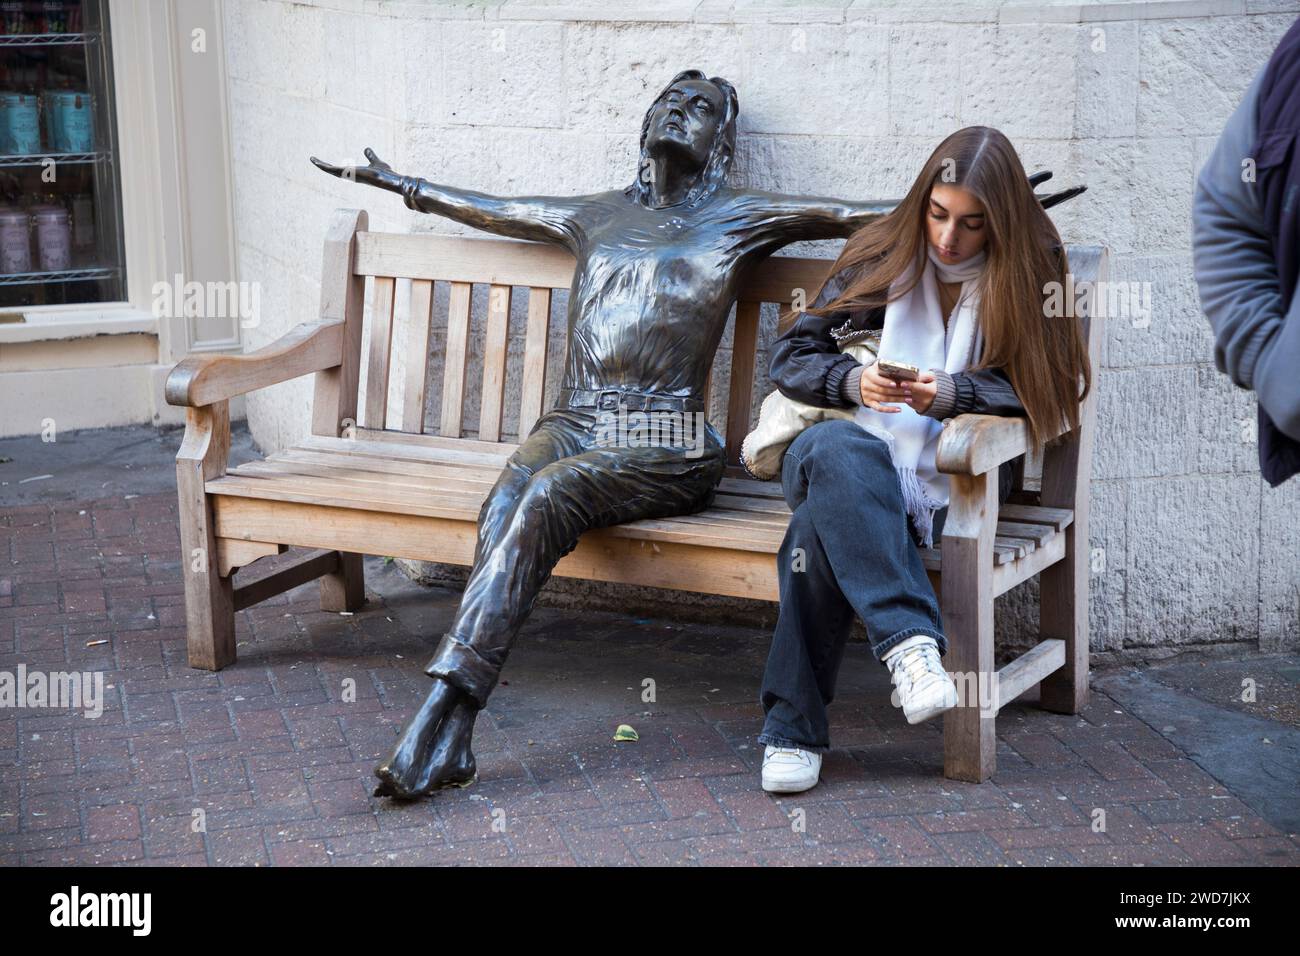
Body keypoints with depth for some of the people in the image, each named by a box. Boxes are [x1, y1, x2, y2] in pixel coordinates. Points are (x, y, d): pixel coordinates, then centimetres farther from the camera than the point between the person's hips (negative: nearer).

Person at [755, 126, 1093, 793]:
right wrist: (853, 382, -13)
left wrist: (951, 392, -17)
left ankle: (794, 727, -32)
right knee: (836, 450, -39)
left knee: (821, 523, -34)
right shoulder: (884, 257, 10)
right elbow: (791, 356, 9)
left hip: (954, 477, -2)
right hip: (861, 461, 2)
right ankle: (909, 639, -47)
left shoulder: (1027, 272, 6)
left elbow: (1031, 388, 0)